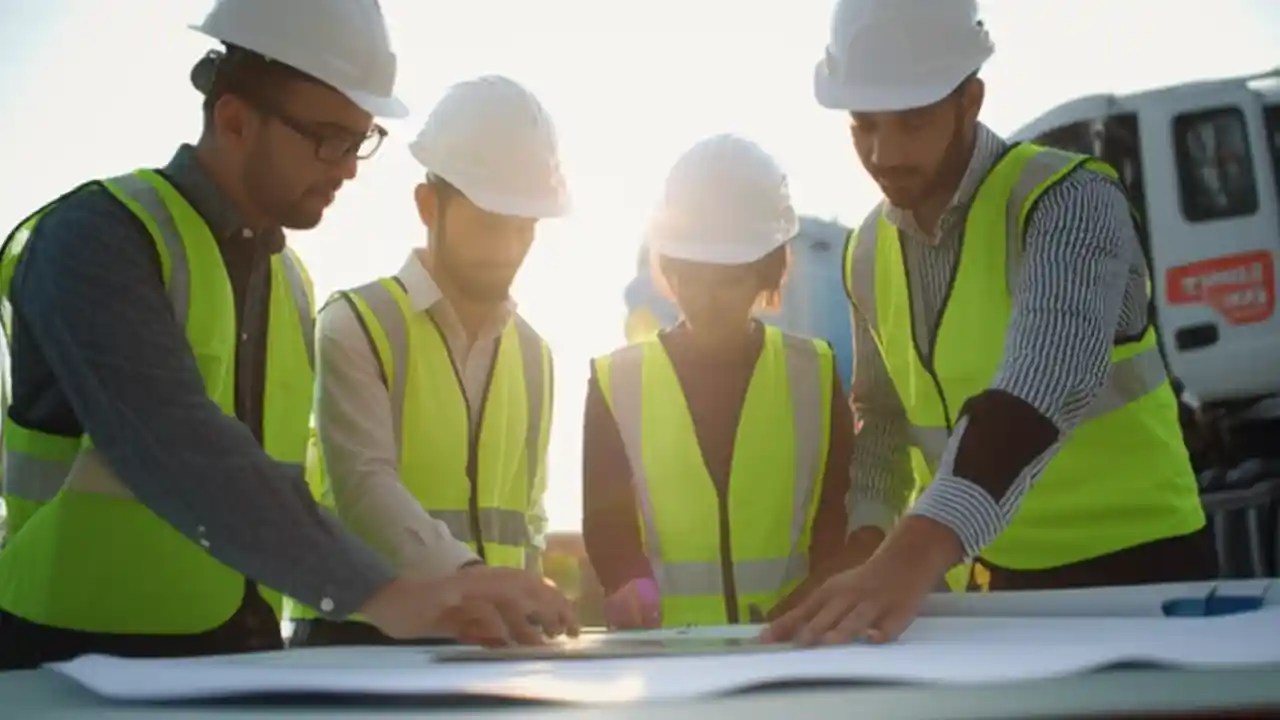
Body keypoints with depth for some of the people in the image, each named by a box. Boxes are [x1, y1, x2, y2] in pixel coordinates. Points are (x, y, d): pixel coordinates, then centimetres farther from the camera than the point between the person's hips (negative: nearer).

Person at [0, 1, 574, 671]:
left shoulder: (289, 279, 10)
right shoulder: (97, 239, -14)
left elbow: (266, 469, 11)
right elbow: (176, 449, -28)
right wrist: (376, 593, -35)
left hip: (239, 642, 6)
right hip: (81, 648, -6)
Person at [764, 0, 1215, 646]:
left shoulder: (1069, 200, -20)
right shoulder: (870, 251, 1)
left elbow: (1046, 382, -37)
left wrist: (918, 551, -50)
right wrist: (869, 539, -5)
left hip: (1133, 562, -5)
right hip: (989, 578, 6)